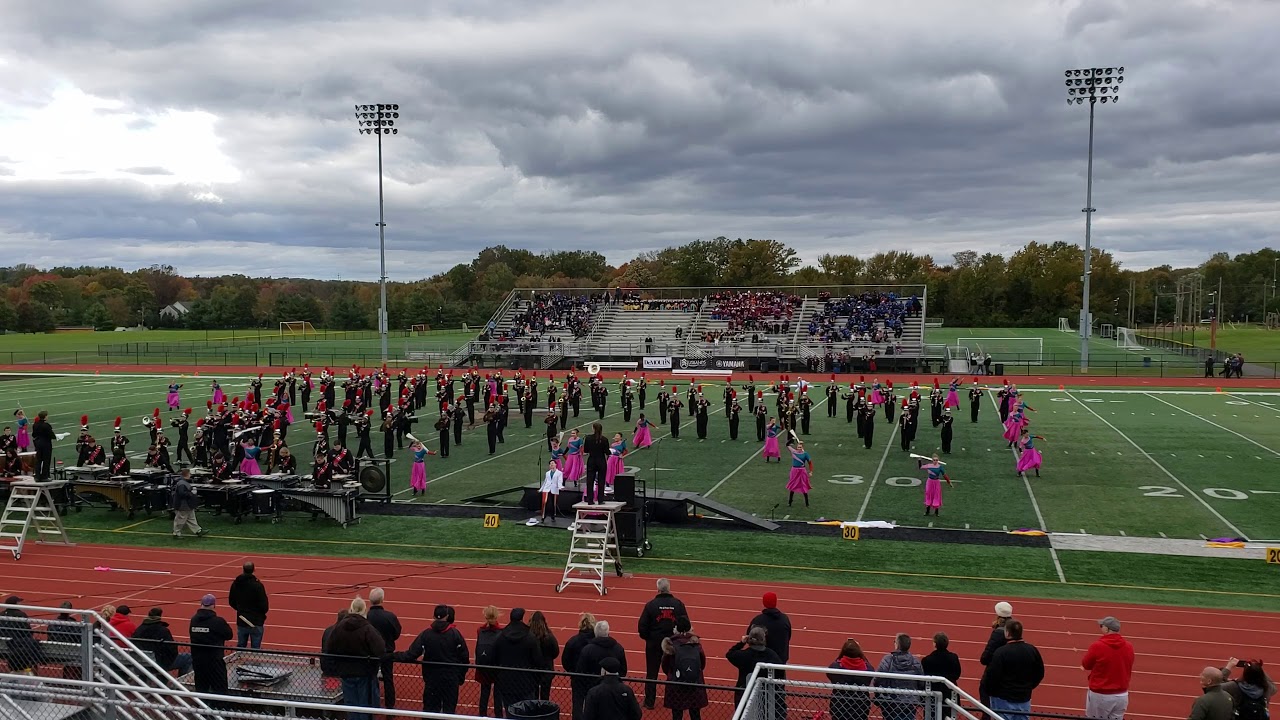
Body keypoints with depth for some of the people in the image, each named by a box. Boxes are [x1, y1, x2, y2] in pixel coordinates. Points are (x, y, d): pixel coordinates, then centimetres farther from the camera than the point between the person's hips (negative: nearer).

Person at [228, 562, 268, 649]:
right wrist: (262, 614, 6)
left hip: (241, 622, 5)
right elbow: (264, 605, -16)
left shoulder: (236, 584, -2)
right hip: (256, 622, -5)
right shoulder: (257, 585, -19)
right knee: (255, 648, 1)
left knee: (240, 646, 16)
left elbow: (231, 602, 9)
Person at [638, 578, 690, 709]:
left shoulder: (651, 605, -13)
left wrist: (647, 637, 8)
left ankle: (649, 702, 15)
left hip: (654, 643, -1)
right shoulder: (678, 604, -8)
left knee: (652, 673, 10)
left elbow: (642, 626, -10)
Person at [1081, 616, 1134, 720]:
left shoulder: (1097, 646, -17)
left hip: (1100, 695, -4)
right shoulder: (1128, 647, -4)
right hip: (1122, 696, 4)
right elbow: (1128, 670, 10)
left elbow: (1086, 665, 0)